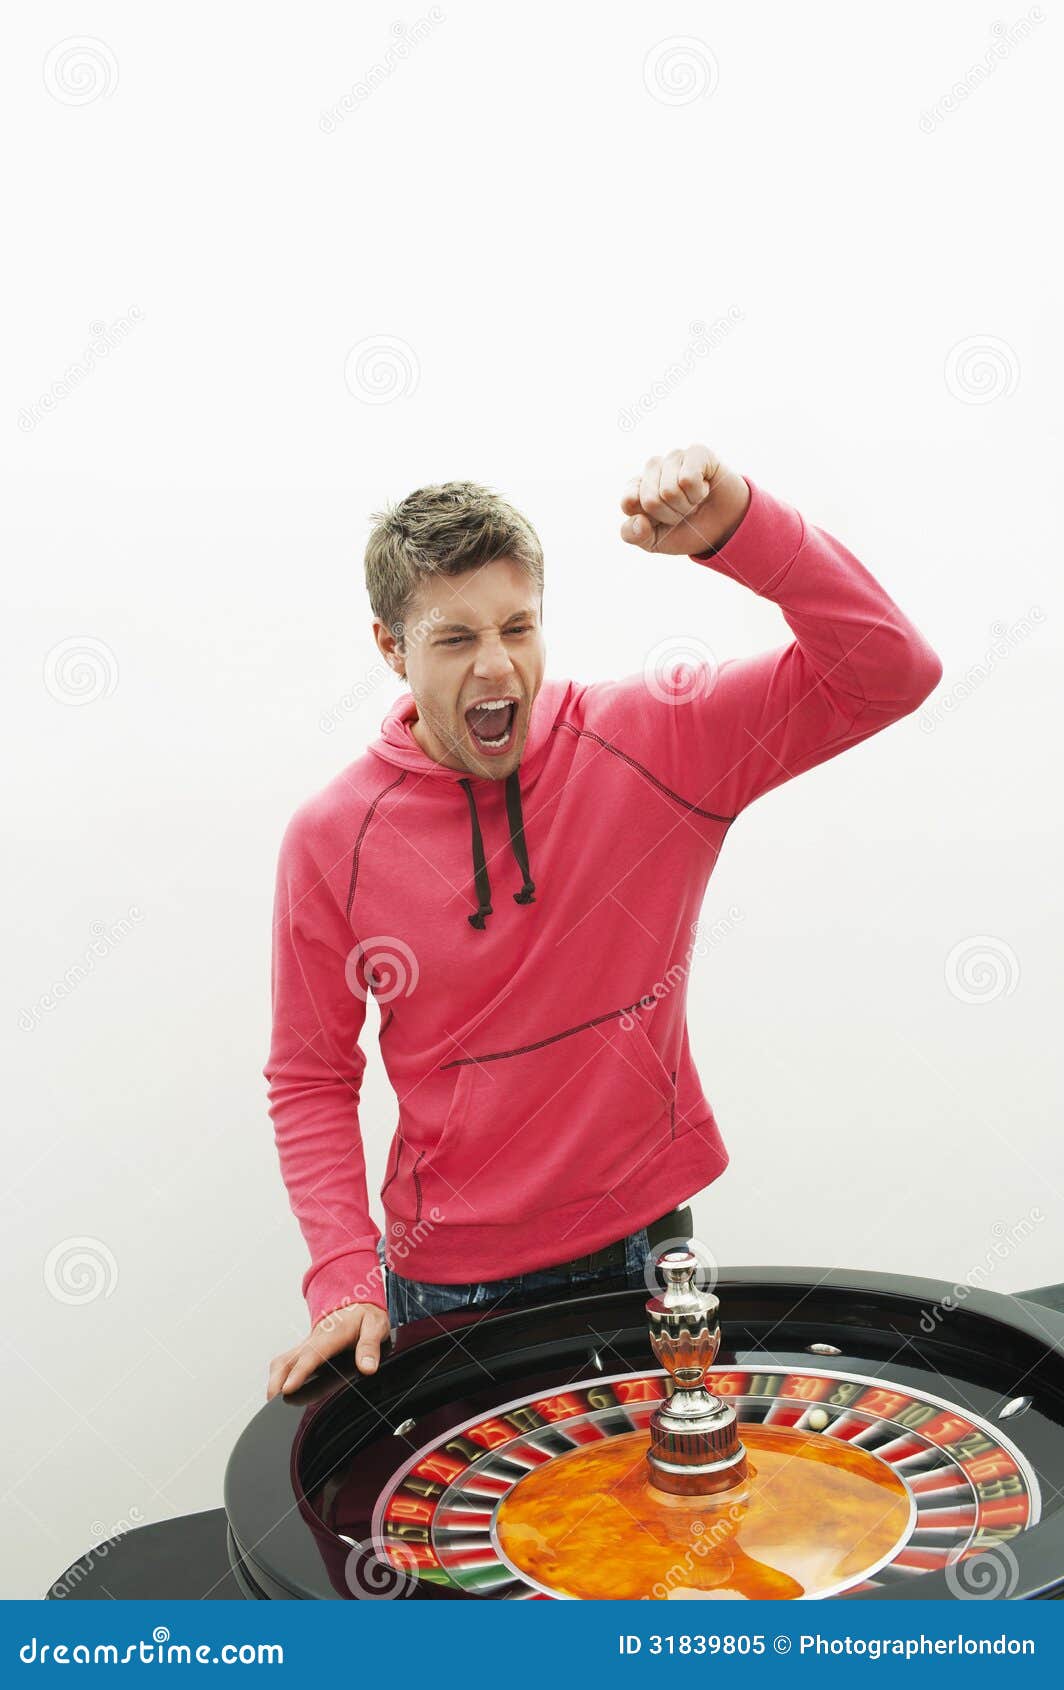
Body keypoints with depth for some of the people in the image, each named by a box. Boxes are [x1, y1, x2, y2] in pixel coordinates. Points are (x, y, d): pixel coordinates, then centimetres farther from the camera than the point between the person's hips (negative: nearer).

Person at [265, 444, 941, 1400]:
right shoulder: (332, 840, -10)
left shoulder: (650, 744, -11)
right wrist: (345, 1277, -12)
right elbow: (312, 1080, -1)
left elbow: (886, 672, -16)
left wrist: (737, 528, -30)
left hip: (644, 1247, 1)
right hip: (448, 1280, -1)